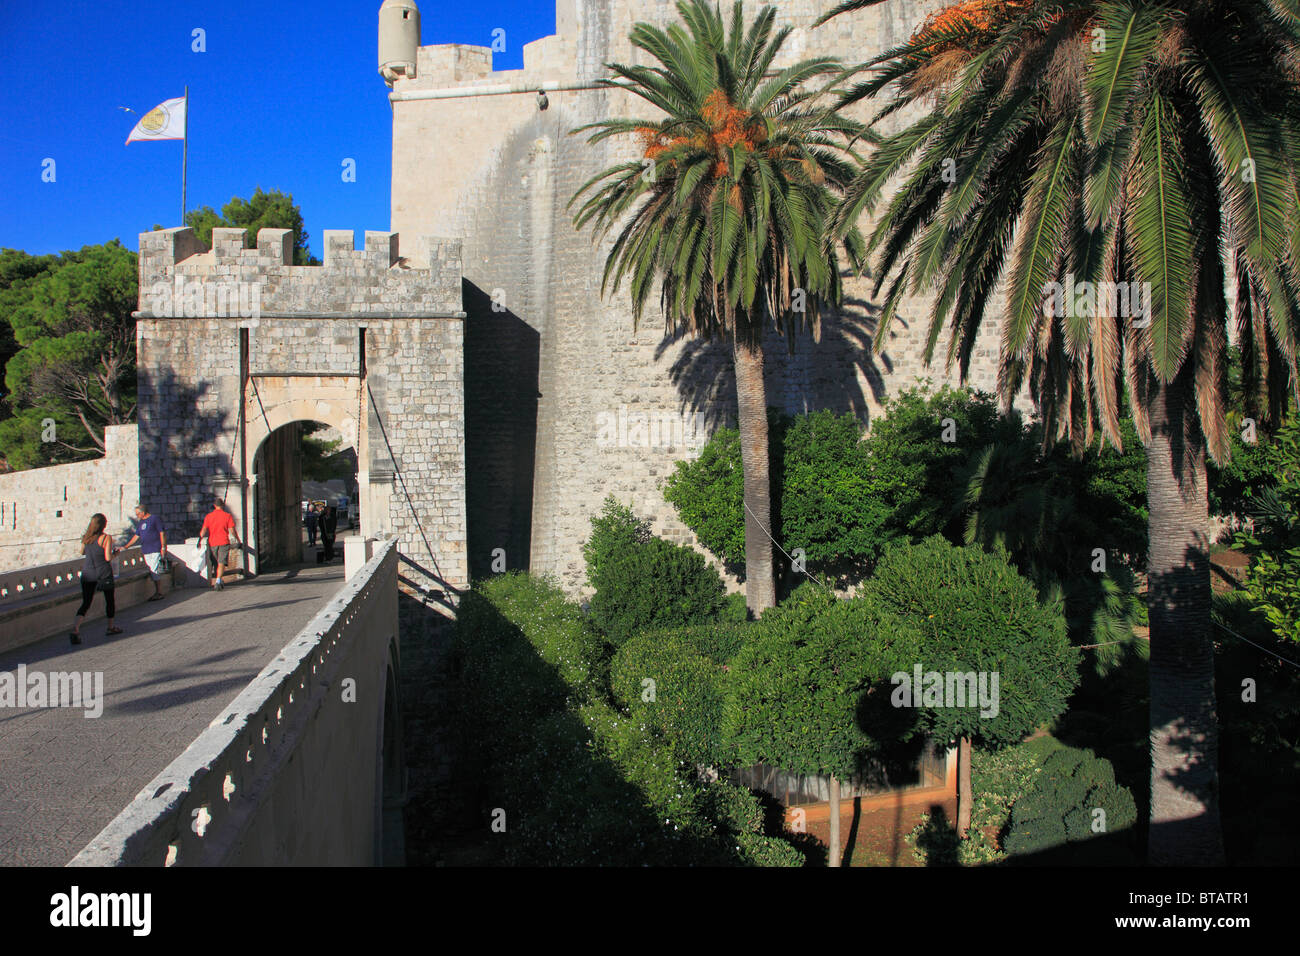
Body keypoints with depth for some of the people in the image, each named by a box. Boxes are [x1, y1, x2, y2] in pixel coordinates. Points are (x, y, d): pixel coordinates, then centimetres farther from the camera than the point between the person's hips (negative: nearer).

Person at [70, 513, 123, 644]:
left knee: (85, 603, 4)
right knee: (110, 599, 18)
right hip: (104, 573, -4)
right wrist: (115, 552, 2)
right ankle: (111, 627, 31)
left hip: (87, 573, 4)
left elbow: (82, 552, 18)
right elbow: (108, 558, -17)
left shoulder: (86, 537, 2)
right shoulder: (106, 538, -14)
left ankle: (75, 629, -18)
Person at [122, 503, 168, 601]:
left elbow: (162, 533, -7)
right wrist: (126, 547, 18)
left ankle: (159, 593, -4)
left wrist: (163, 547, -12)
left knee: (155, 571, -9)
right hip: (146, 551, 7)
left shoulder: (155, 519, -4)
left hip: (155, 550, -7)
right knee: (151, 572, 8)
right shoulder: (140, 522, 17)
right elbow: (136, 536, 22)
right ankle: (157, 592, 14)